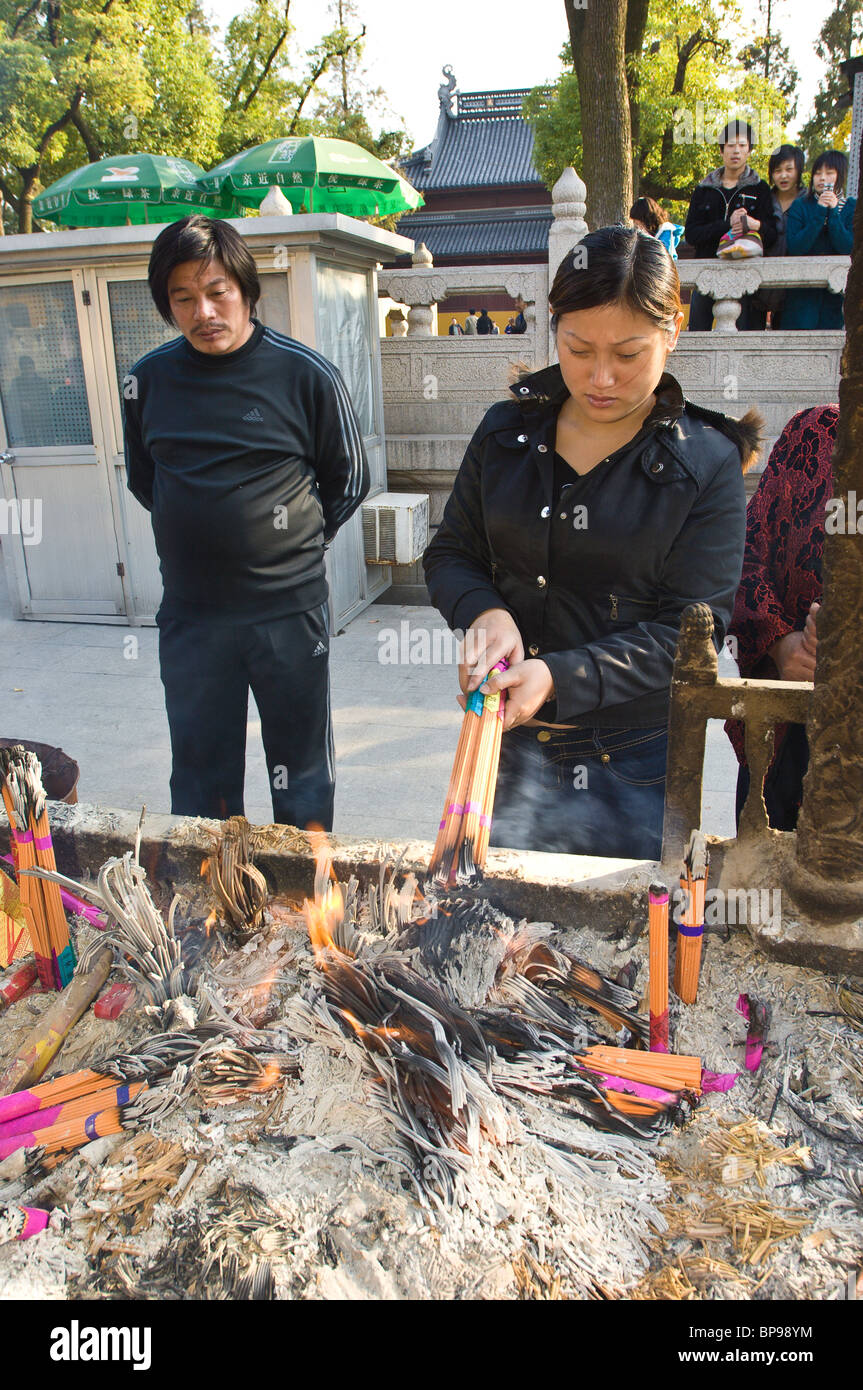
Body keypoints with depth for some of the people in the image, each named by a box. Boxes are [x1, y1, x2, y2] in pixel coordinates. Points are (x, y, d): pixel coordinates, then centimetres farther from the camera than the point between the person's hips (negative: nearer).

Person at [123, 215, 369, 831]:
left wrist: (292, 545, 7)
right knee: (199, 779, 13)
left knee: (302, 776, 11)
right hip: (189, 614, 3)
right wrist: (203, 535, 13)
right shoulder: (148, 380, 3)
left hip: (289, 610, -2)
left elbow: (349, 480, 4)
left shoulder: (306, 374, -6)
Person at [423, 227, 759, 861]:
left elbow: (689, 630, -12)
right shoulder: (507, 431, 3)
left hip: (636, 765, -2)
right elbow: (450, 553, 9)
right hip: (509, 747, 3)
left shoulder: (707, 464, -8)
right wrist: (485, 613, -14)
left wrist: (559, 676, -24)